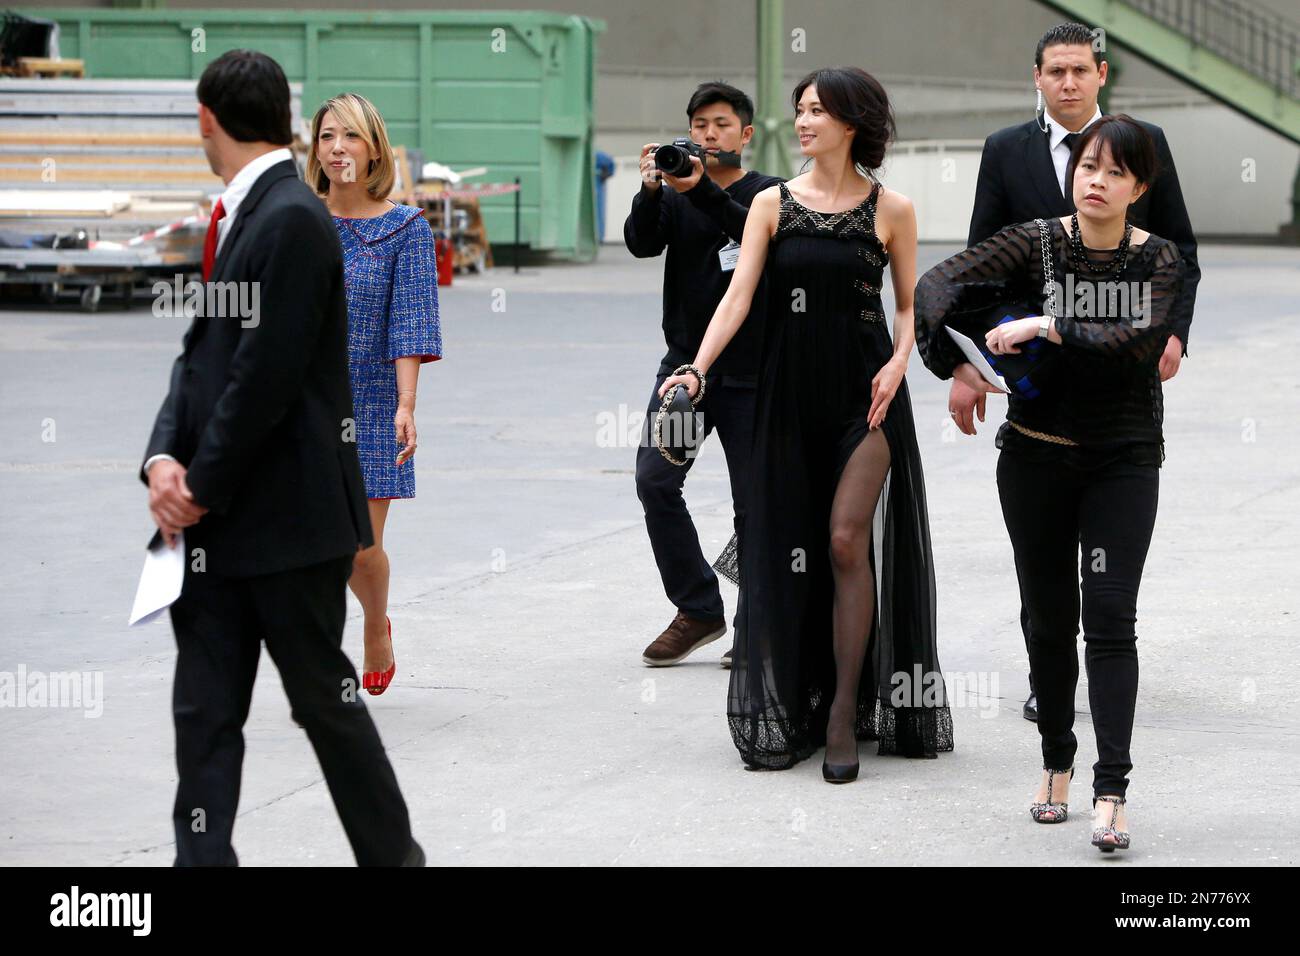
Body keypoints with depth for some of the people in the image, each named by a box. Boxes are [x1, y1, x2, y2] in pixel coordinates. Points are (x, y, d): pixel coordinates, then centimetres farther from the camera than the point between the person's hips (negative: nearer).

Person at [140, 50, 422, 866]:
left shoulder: (292, 219, -16)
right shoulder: (236, 217, 13)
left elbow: (266, 378, -20)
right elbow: (201, 354, 13)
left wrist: (202, 488, -13)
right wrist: (164, 457, -2)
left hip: (288, 515, -8)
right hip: (216, 522, 8)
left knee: (326, 699, 5)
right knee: (205, 710, 3)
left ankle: (395, 854, 21)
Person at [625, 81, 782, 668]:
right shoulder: (674, 196, 12)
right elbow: (641, 243, -5)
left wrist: (703, 190, -29)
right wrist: (650, 190, -22)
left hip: (750, 372, -3)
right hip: (685, 363, 3)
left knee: (755, 500, -2)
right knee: (655, 481, -10)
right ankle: (697, 610, -1)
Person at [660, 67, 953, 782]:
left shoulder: (891, 211, 1)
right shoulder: (772, 205, 4)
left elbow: (909, 305, 9)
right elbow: (738, 295, -4)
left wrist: (898, 362, -9)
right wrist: (698, 368, -17)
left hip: (864, 393, -2)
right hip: (790, 393, 2)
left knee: (847, 540, -12)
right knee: (789, 550, 4)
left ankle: (845, 714, -5)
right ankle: (792, 710, 13)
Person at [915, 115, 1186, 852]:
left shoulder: (1160, 262, -5)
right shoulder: (1035, 245, -4)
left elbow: (1140, 345, -23)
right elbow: (937, 287, -11)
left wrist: (1046, 328, -24)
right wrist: (953, 364, -21)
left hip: (1124, 461, -1)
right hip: (1036, 456, 1)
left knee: (1111, 617, -10)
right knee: (1050, 617, 10)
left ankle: (1112, 792, -13)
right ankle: (1057, 763, 27)